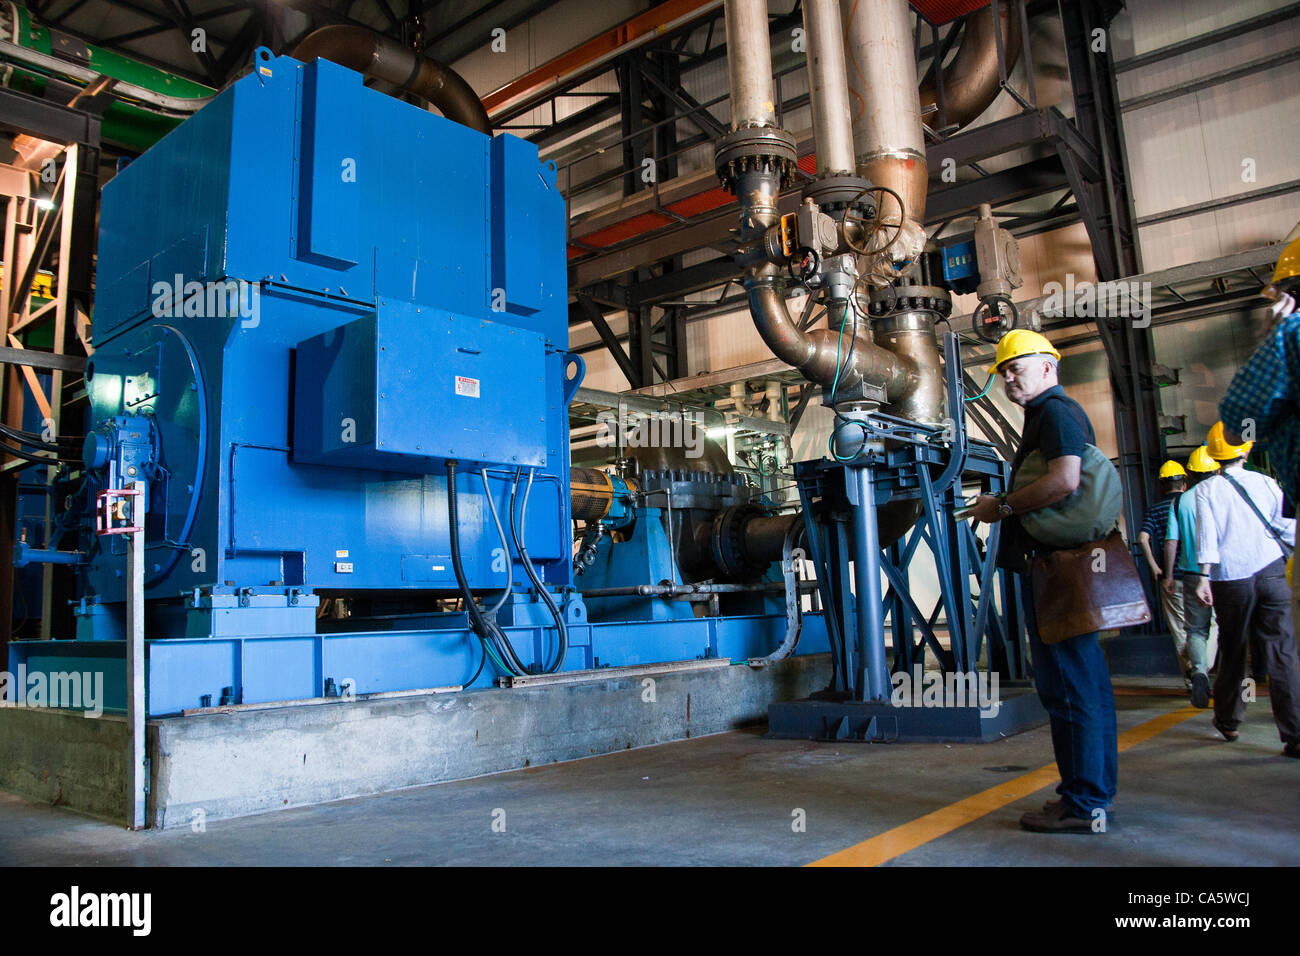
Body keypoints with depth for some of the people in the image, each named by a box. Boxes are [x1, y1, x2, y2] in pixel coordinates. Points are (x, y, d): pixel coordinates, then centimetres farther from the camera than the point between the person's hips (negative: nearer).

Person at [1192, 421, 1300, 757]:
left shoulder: (1206, 489, 2)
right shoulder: (1265, 482, 6)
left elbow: (1207, 532, -7)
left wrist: (1205, 576, -11)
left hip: (1230, 578, 0)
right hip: (1271, 570, 0)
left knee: (1232, 652, 14)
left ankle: (1228, 721, 27)